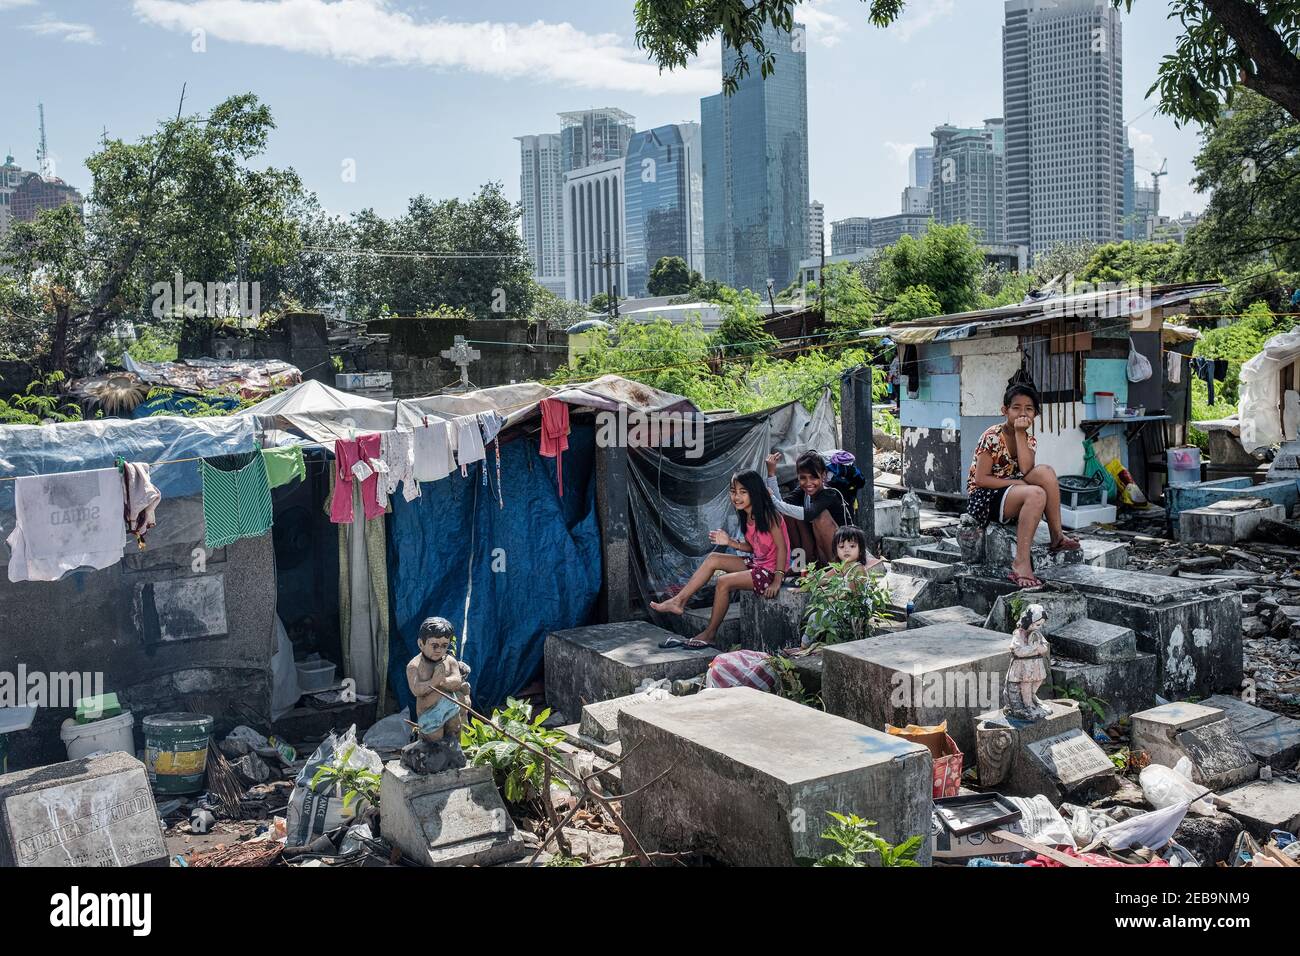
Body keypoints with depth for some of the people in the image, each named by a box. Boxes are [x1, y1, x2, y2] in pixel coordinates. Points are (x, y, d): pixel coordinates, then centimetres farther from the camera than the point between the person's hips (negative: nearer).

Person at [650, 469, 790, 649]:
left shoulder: (768, 515, -18)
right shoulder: (747, 517, 8)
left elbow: (782, 547, -19)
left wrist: (777, 581, -25)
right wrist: (730, 542, -2)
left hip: (772, 569, -9)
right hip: (757, 563, 9)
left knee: (724, 582, -22)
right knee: (713, 559, 0)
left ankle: (710, 634, -6)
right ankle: (679, 601, -2)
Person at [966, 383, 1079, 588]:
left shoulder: (1029, 440, 8)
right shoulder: (993, 436, -11)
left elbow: (1026, 470, -13)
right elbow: (981, 479, -15)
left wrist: (1020, 434, -15)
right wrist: (1018, 483, -18)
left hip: (1011, 494, 6)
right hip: (983, 497, -6)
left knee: (1045, 471, -21)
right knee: (1036, 494, -33)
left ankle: (1057, 537, -16)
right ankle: (1021, 563, -34)